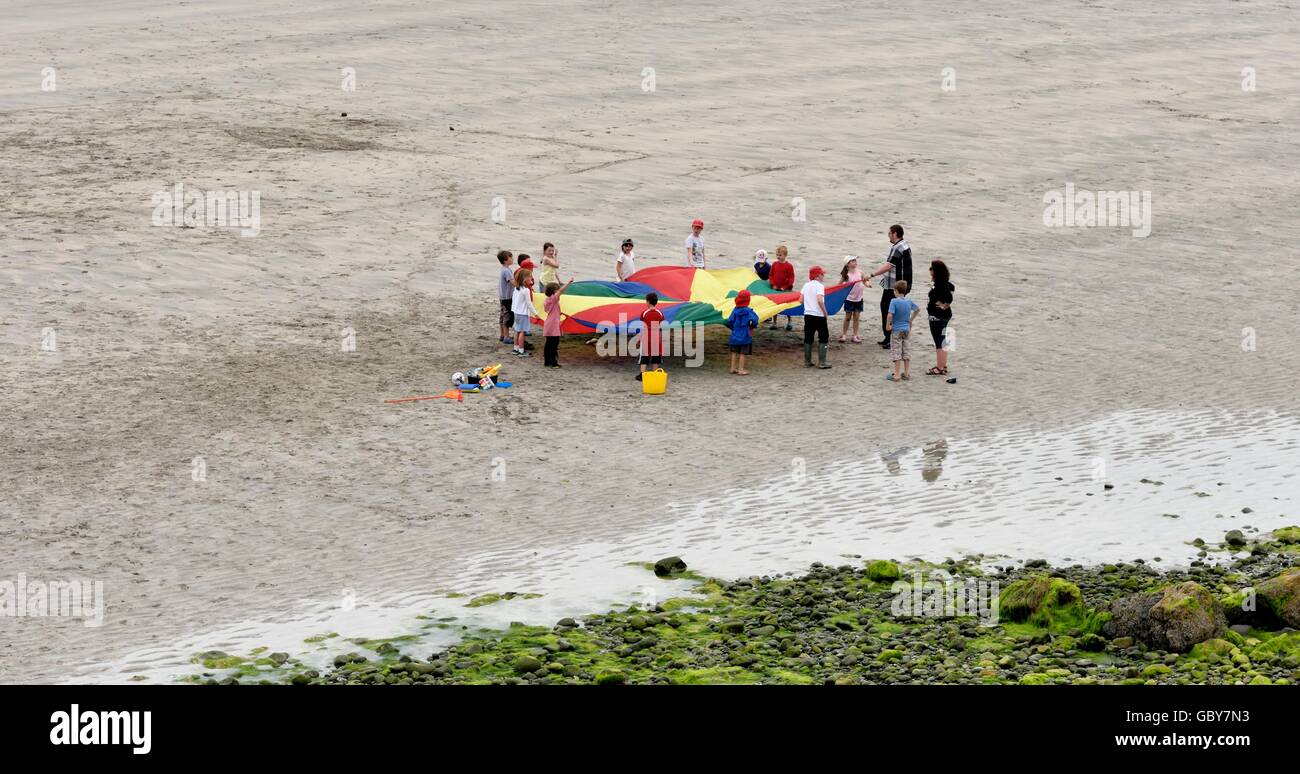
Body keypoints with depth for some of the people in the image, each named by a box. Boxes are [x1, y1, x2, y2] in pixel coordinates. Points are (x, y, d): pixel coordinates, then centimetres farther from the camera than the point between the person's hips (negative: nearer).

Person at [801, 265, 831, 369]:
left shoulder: (806, 285, 8)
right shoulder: (819, 286, -13)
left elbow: (801, 300, 8)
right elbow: (820, 300, -24)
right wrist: (825, 312, -14)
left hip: (807, 314, 6)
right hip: (818, 315, -6)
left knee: (808, 339, 11)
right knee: (823, 338, 3)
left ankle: (807, 362, 12)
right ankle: (822, 362, -1)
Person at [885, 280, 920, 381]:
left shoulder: (894, 301, -18)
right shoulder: (909, 301, -1)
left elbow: (890, 315, -26)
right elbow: (918, 309, 15)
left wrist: (887, 326, -13)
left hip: (896, 330, -5)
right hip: (907, 330, 5)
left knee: (896, 353, 1)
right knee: (907, 351, 12)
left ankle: (896, 375, 4)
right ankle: (906, 373, 18)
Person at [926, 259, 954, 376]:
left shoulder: (940, 285, -24)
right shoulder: (945, 283, 4)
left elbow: (949, 298, -36)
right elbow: (953, 287, 23)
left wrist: (944, 306, -19)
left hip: (938, 317, -10)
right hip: (944, 316, 10)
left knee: (939, 343, -2)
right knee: (942, 342, 18)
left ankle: (940, 369, 4)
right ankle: (943, 366, 27)